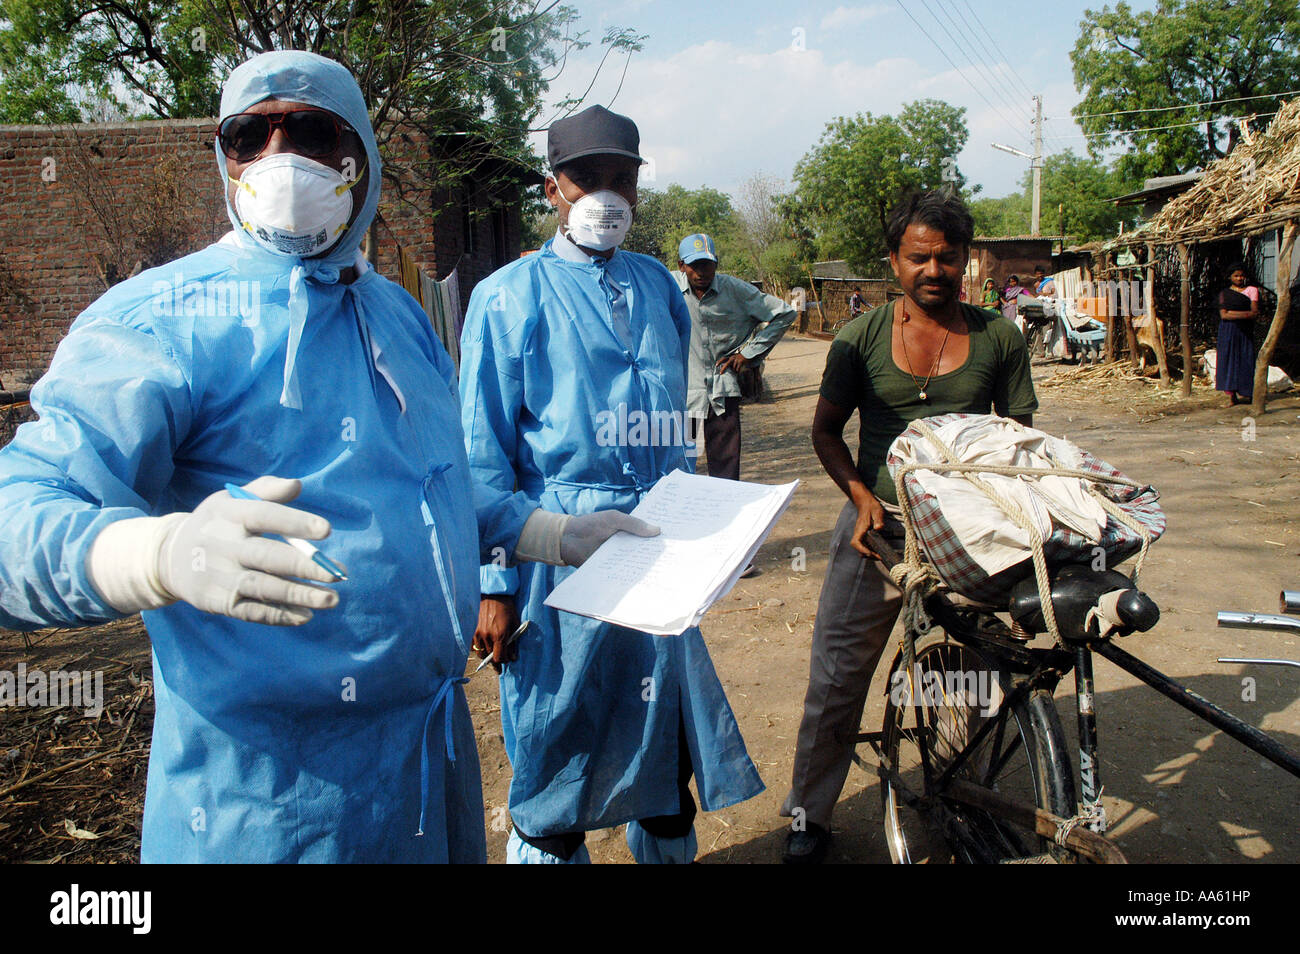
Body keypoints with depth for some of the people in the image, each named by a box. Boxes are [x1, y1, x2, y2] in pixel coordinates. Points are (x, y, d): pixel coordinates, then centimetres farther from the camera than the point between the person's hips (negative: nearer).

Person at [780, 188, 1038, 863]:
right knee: (837, 677, 3)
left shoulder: (998, 338, 3)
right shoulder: (861, 338, 0)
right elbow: (826, 430, 8)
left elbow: (1019, 434, 9)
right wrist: (860, 492, -9)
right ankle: (809, 813, 20)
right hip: (879, 523, 0)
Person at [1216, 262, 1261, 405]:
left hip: (1245, 331, 0)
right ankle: (1231, 396, -6)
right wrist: (1246, 314, -12)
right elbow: (1223, 315, -4)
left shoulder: (1252, 290, 9)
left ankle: (1245, 394, 2)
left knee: (1245, 362, -4)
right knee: (1228, 360, -6)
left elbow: (1255, 314, -1)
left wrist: (1233, 313, -10)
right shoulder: (1224, 293, 10)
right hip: (1228, 331, 0)